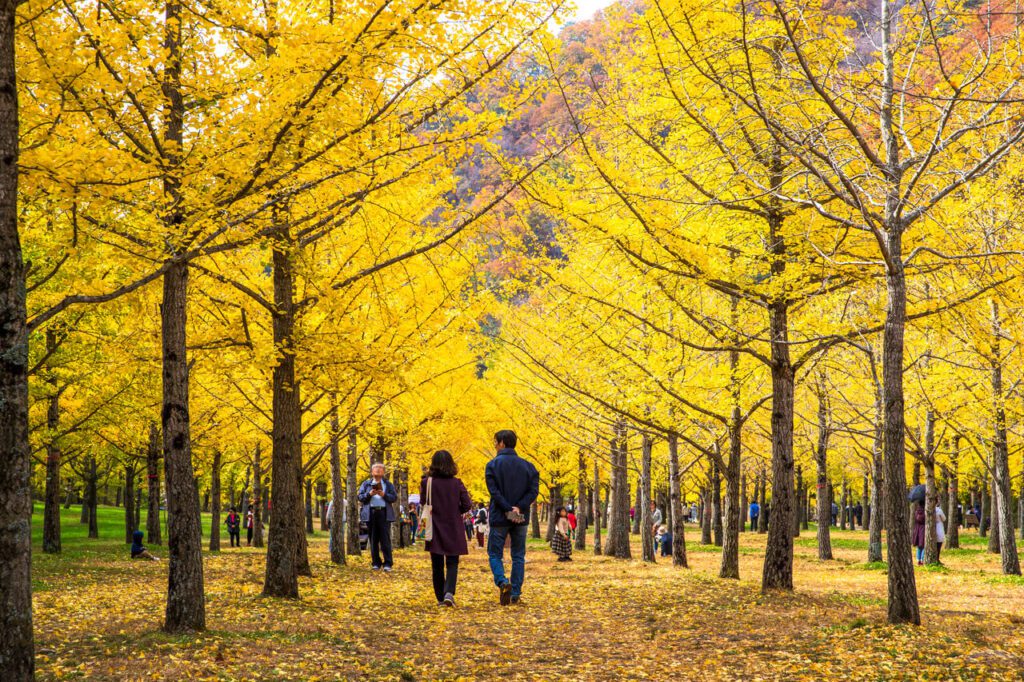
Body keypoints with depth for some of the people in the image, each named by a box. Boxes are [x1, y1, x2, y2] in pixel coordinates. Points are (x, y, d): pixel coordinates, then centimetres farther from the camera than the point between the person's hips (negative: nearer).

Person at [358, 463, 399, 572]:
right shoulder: (366, 484, 15)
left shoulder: (388, 484, 13)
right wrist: (369, 494, -10)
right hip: (371, 513, 1)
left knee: (385, 539, -7)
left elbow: (394, 497, 4)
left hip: (384, 513, -1)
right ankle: (376, 563, 10)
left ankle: (388, 564, -8)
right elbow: (360, 497, 7)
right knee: (373, 539, 3)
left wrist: (384, 495, -12)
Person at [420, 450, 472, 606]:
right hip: (453, 529, 0)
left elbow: (423, 503, 0)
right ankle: (449, 592, -17)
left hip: (435, 529, 0)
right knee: (452, 563, 5)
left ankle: (440, 598, 13)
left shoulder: (427, 483, -9)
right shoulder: (456, 483, -6)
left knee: (437, 565, 11)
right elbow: (467, 505, -4)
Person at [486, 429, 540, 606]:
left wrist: (508, 509, -16)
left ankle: (503, 582, -18)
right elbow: (534, 490, -5)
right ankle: (515, 594, 9)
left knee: (495, 554, 7)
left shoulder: (492, 465, -5)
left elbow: (494, 492, -15)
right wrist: (519, 507, -13)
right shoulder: (527, 466, 6)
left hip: (499, 518, -3)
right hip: (521, 518, 3)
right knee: (518, 556, 11)